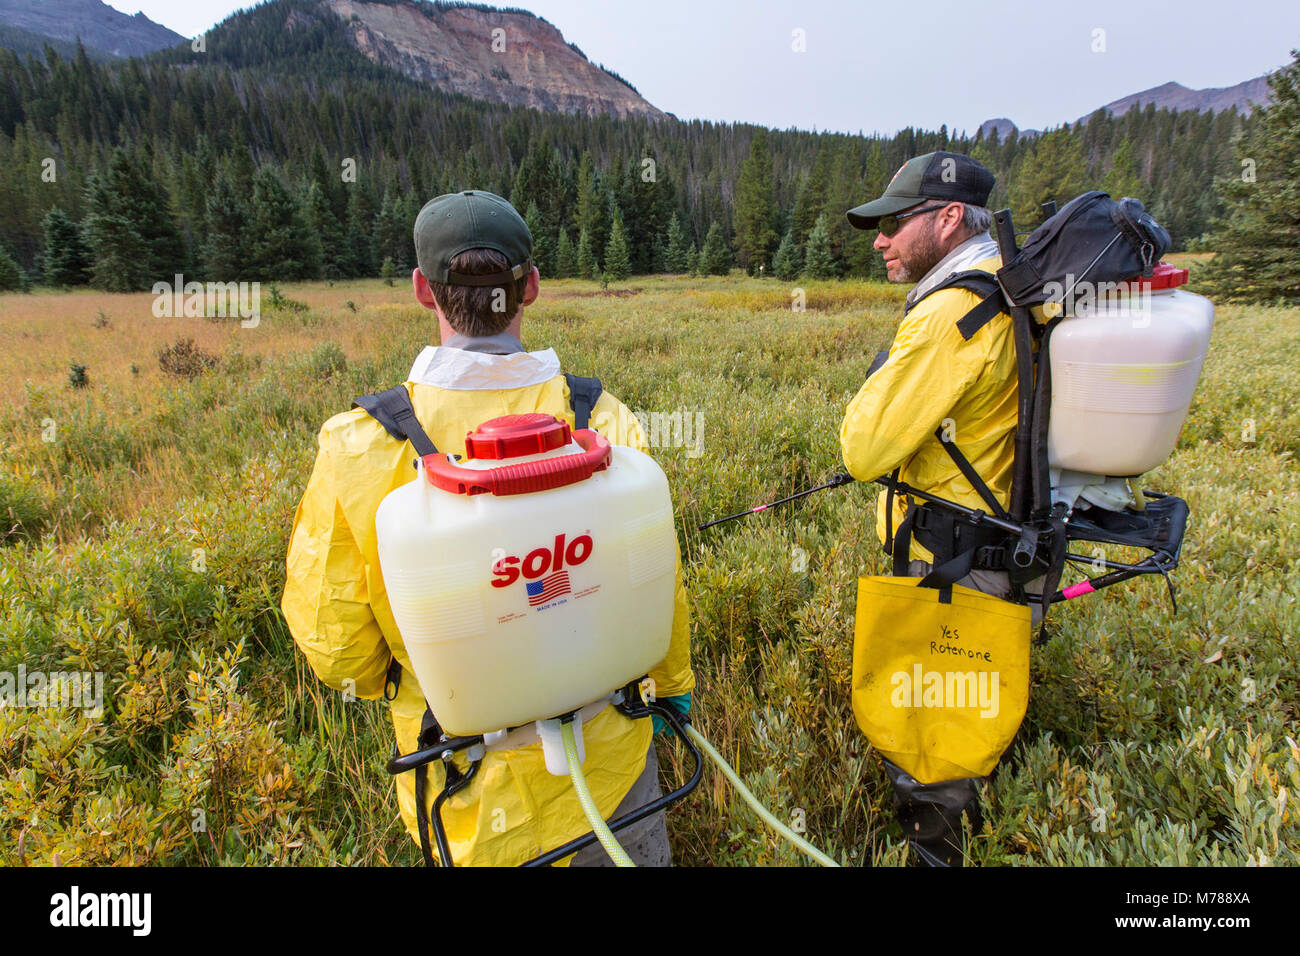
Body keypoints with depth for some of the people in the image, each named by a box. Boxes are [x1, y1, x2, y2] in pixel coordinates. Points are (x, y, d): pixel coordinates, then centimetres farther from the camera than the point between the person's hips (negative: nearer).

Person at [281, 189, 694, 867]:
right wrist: (673, 684, 10)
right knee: (633, 853, 26)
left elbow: (333, 642, -11)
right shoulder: (603, 421, -20)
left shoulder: (358, 447, -21)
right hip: (603, 756, 1)